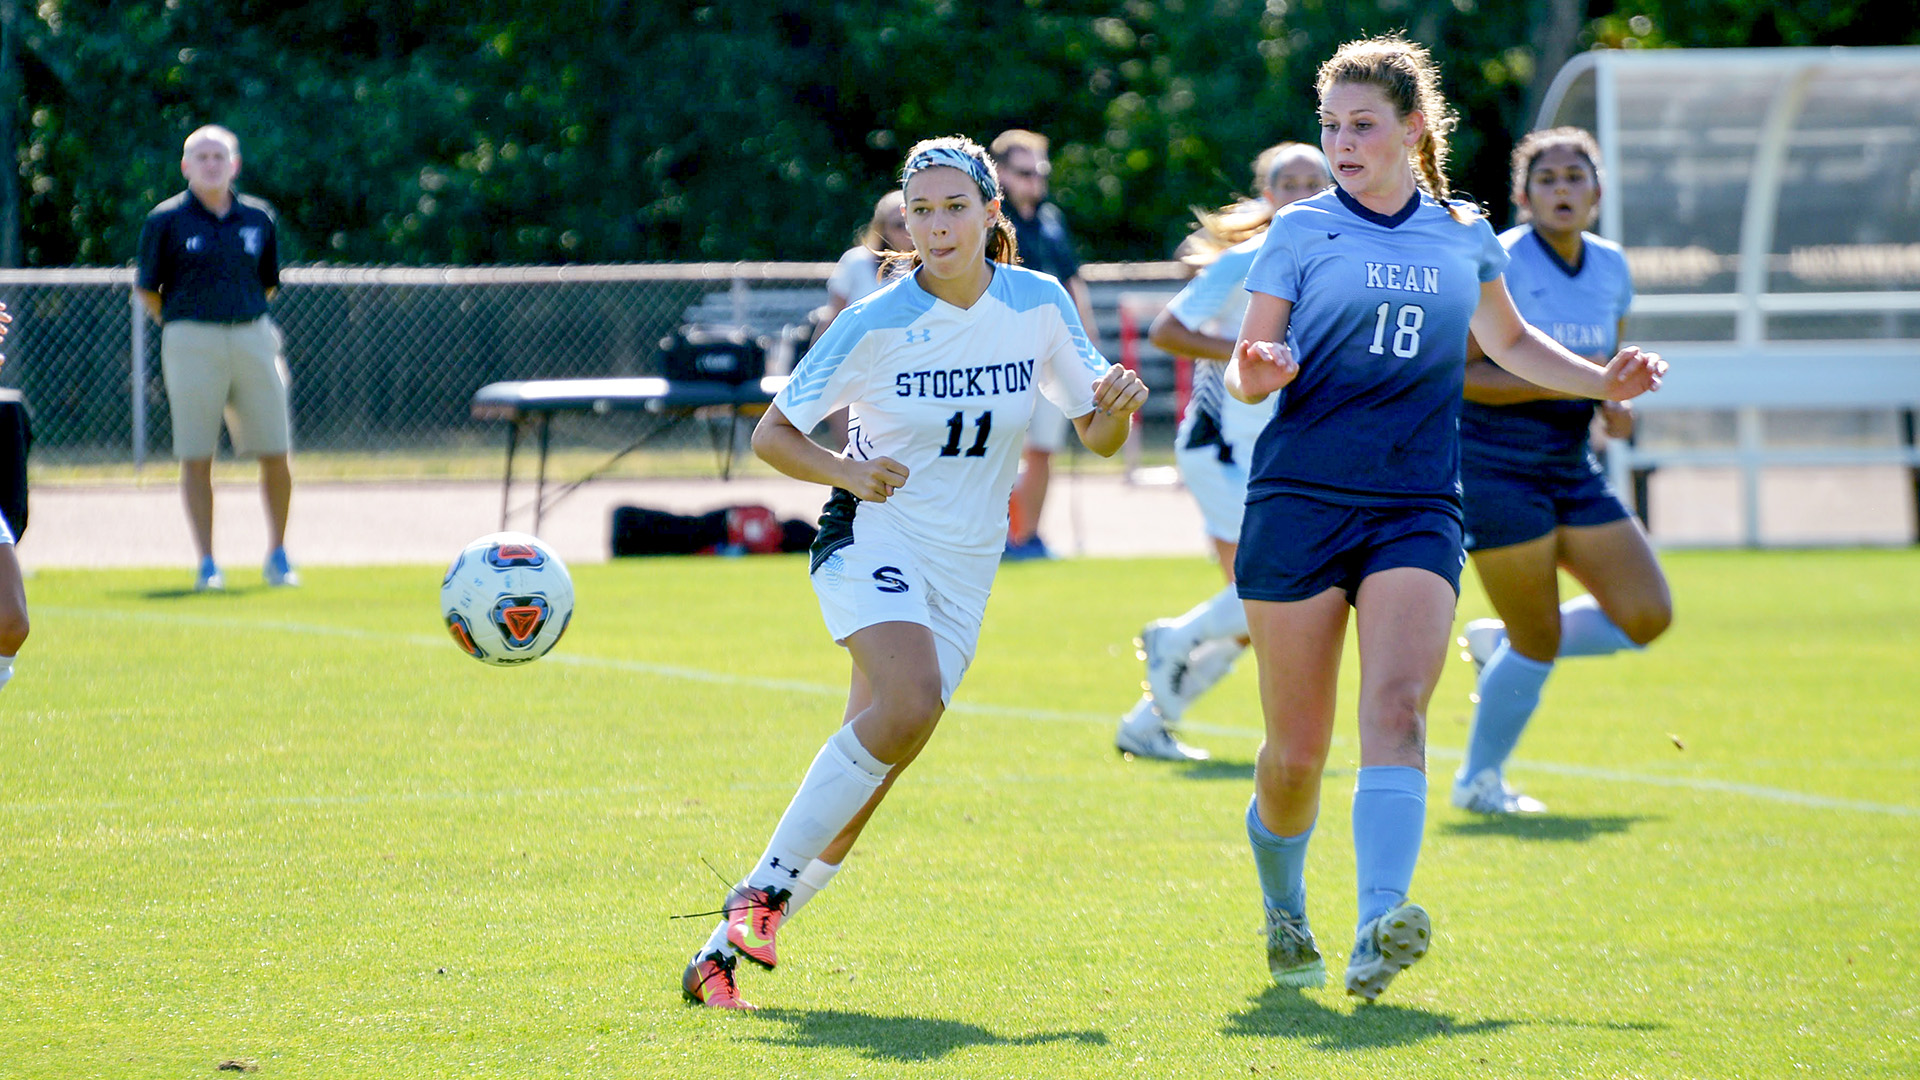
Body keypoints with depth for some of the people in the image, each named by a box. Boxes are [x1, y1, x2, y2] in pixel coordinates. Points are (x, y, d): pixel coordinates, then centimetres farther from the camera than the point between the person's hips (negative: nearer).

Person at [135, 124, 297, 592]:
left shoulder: (258, 218, 10)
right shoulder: (167, 220, 1)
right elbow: (147, 288, 6)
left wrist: (241, 319, 14)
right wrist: (181, 328, 6)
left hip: (253, 338, 3)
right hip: (192, 342, -3)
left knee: (275, 455, 1)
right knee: (196, 457, -4)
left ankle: (277, 555, 17)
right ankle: (206, 564, 3)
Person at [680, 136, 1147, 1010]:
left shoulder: (1039, 305, -2)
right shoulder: (876, 324, -11)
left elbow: (1098, 437, 5)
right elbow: (771, 434, -4)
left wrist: (1117, 406, -18)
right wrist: (848, 472, -22)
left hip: (965, 568, 4)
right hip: (872, 541, -4)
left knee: (872, 768, -1)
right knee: (913, 700, -31)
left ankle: (728, 946, 7)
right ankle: (763, 889, -22)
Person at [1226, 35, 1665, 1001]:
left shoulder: (1464, 235, 12)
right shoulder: (1301, 232, 4)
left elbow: (1507, 341, 30)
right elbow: (1245, 373, 5)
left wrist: (1601, 380, 15)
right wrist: (1256, 372, -18)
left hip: (1416, 511, 1)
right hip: (1300, 498, -1)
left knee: (1396, 710, -20)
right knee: (1296, 749, 1)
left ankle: (1376, 937, -33)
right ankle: (1283, 913, 29)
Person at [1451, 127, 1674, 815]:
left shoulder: (1611, 268, 7)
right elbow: (1455, 372, -17)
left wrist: (1613, 403, -2)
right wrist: (1558, 382, -23)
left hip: (1572, 472, 7)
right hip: (1495, 469, -7)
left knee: (1647, 616, -1)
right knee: (1539, 642, -5)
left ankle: (1499, 644, 21)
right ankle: (1478, 781, 16)